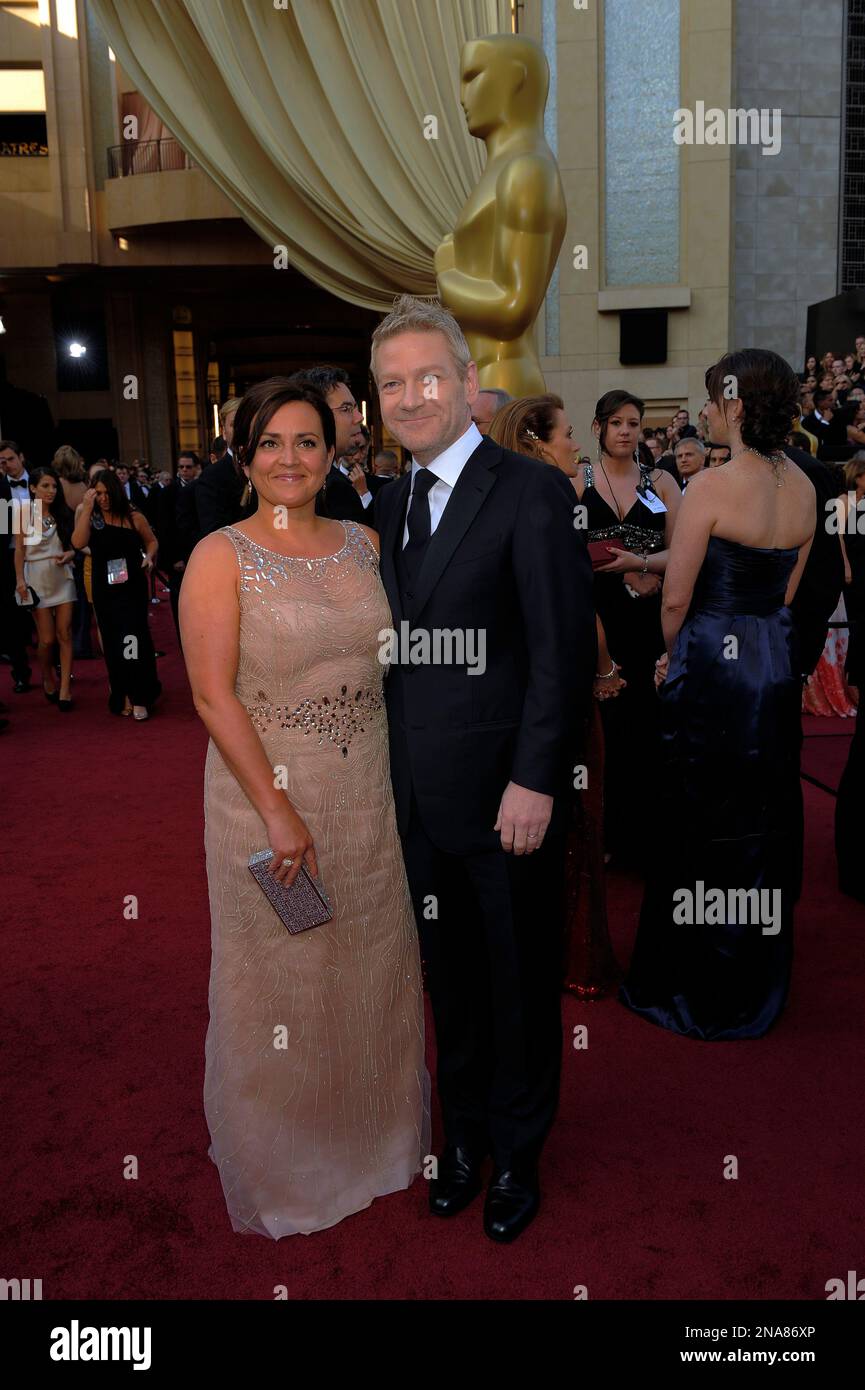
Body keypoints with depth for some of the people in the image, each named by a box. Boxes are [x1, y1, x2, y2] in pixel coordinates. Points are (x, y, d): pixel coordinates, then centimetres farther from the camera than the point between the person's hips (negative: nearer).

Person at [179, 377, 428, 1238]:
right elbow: (212, 694, -14)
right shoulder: (220, 556, -9)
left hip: (367, 793, 5)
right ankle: (275, 1173, 34)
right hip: (268, 793, -4)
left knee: (371, 967, 18)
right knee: (279, 982, 10)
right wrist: (278, 811, -17)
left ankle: (376, 1133, 43)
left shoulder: (363, 543, 5)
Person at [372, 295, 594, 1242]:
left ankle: (518, 1156, 34)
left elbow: (564, 649, -14)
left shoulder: (531, 491, -10)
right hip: (418, 794, 6)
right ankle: (464, 1136, 40)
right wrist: (390, 760, 8)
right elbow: (396, 641, 12)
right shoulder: (391, 502, 11)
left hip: (505, 796, -6)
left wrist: (535, 781, -17)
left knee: (520, 981, 12)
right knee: (450, 979, 19)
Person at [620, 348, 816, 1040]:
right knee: (766, 821, 18)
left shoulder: (711, 486, -18)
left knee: (702, 823, 7)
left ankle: (698, 989, 21)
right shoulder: (804, 488, 4)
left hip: (714, 664, -7)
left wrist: (674, 652, 4)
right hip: (778, 664, 7)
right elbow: (785, 588, 9)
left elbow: (677, 597, -15)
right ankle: (760, 980, 35)